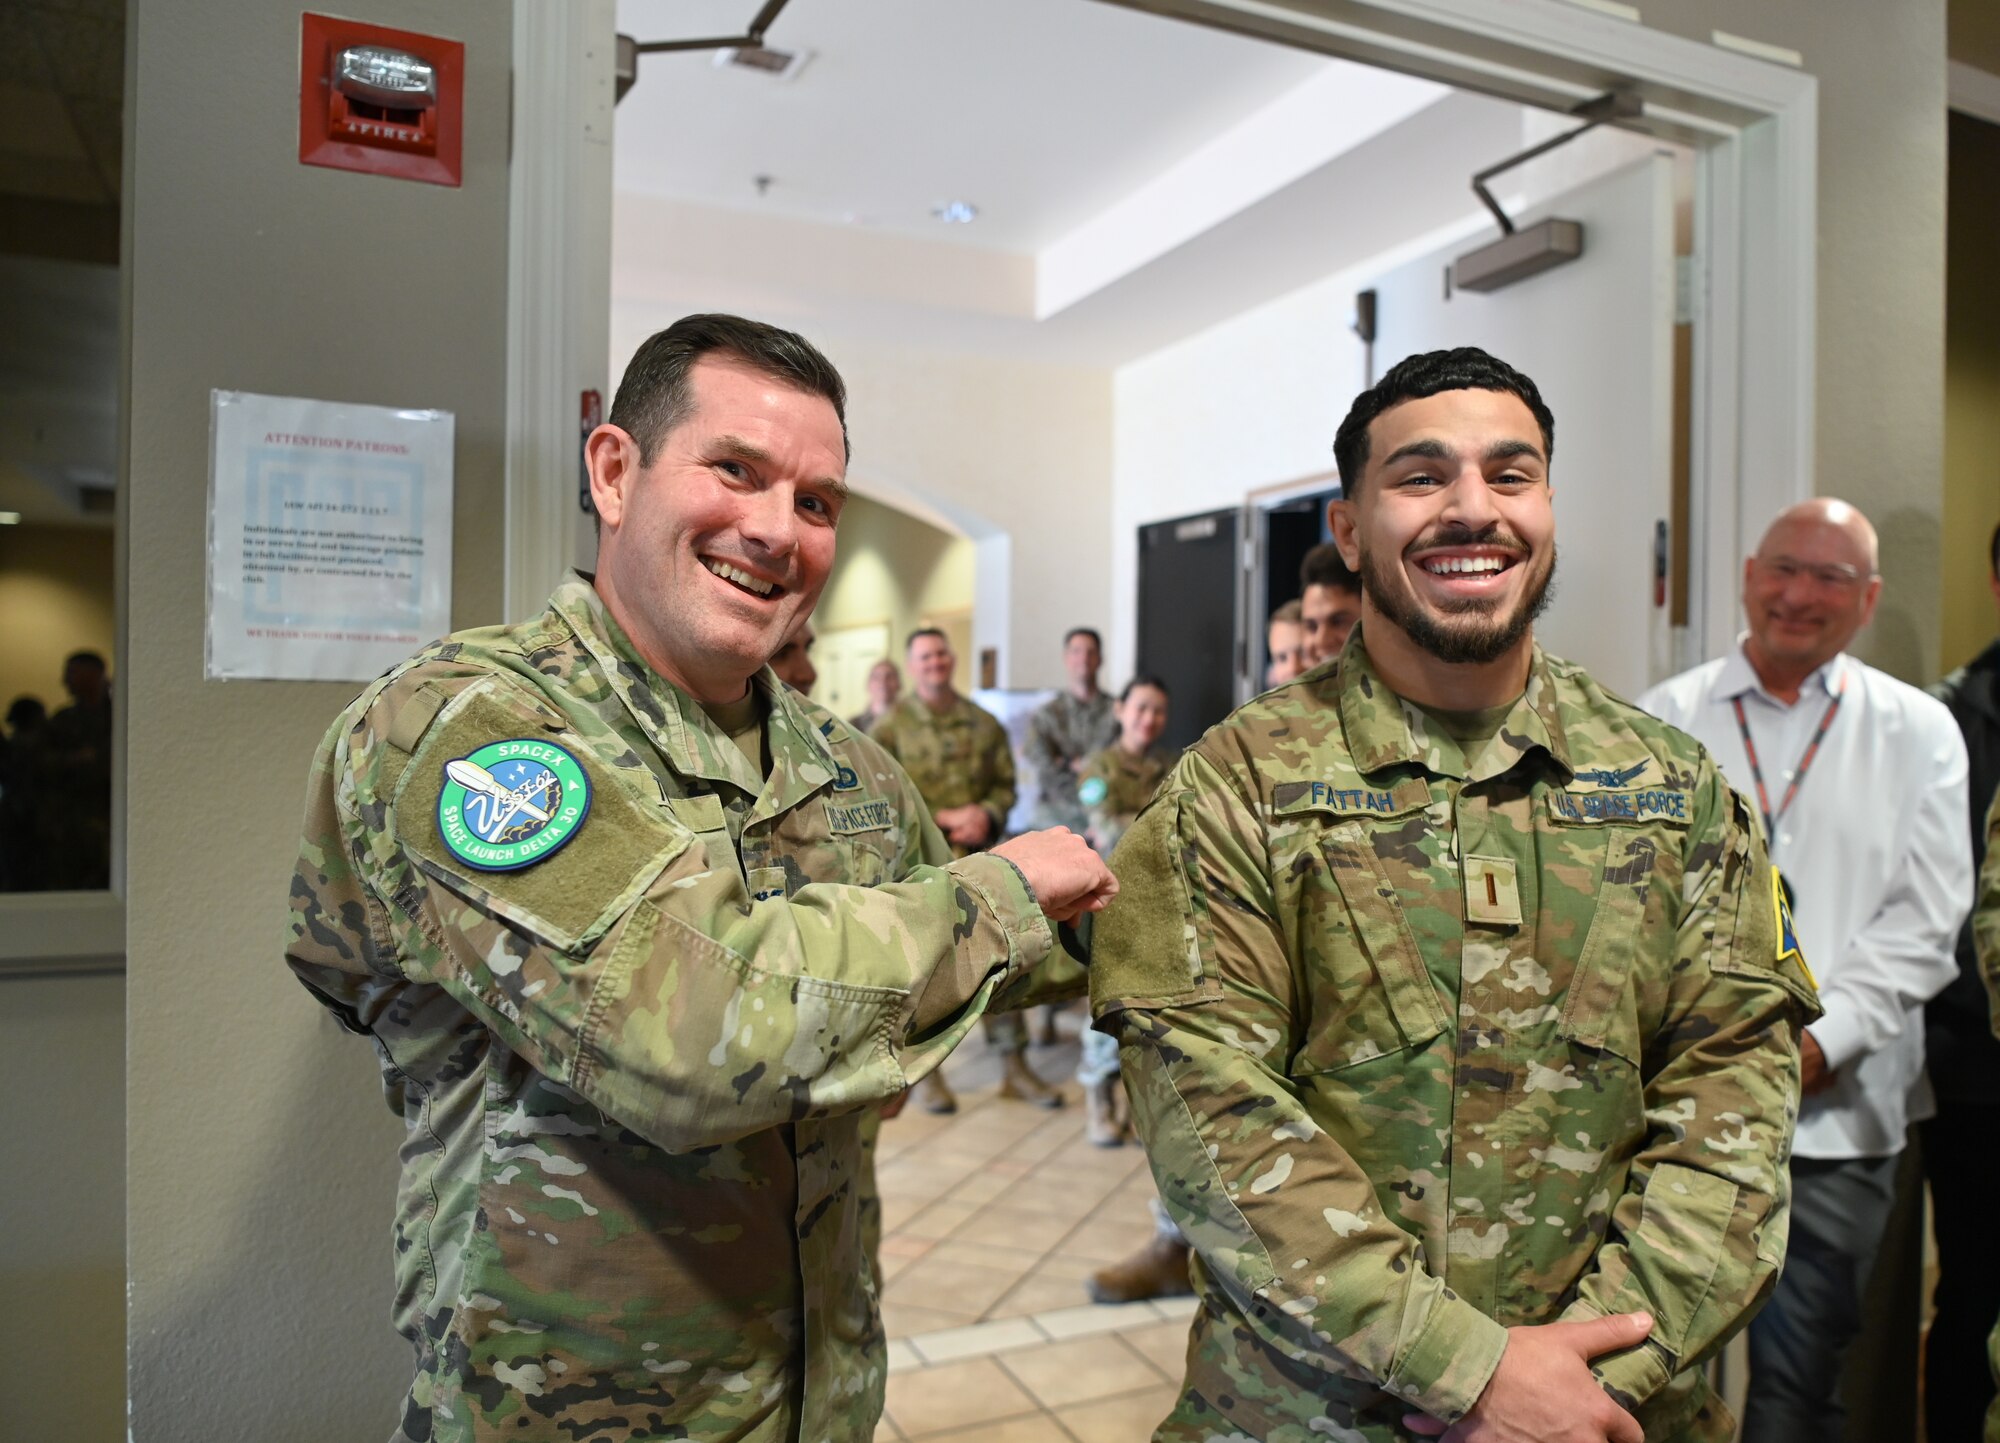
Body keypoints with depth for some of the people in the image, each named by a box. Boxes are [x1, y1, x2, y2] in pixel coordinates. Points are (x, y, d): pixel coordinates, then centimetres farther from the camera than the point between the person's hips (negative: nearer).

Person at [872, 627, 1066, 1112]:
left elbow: (1005, 784, 12)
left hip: (980, 856, 3)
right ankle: (925, 1072, 17)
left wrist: (986, 815, -10)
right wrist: (944, 818, -15)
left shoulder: (984, 724, 11)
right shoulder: (891, 725, -1)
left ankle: (1014, 1066, 17)